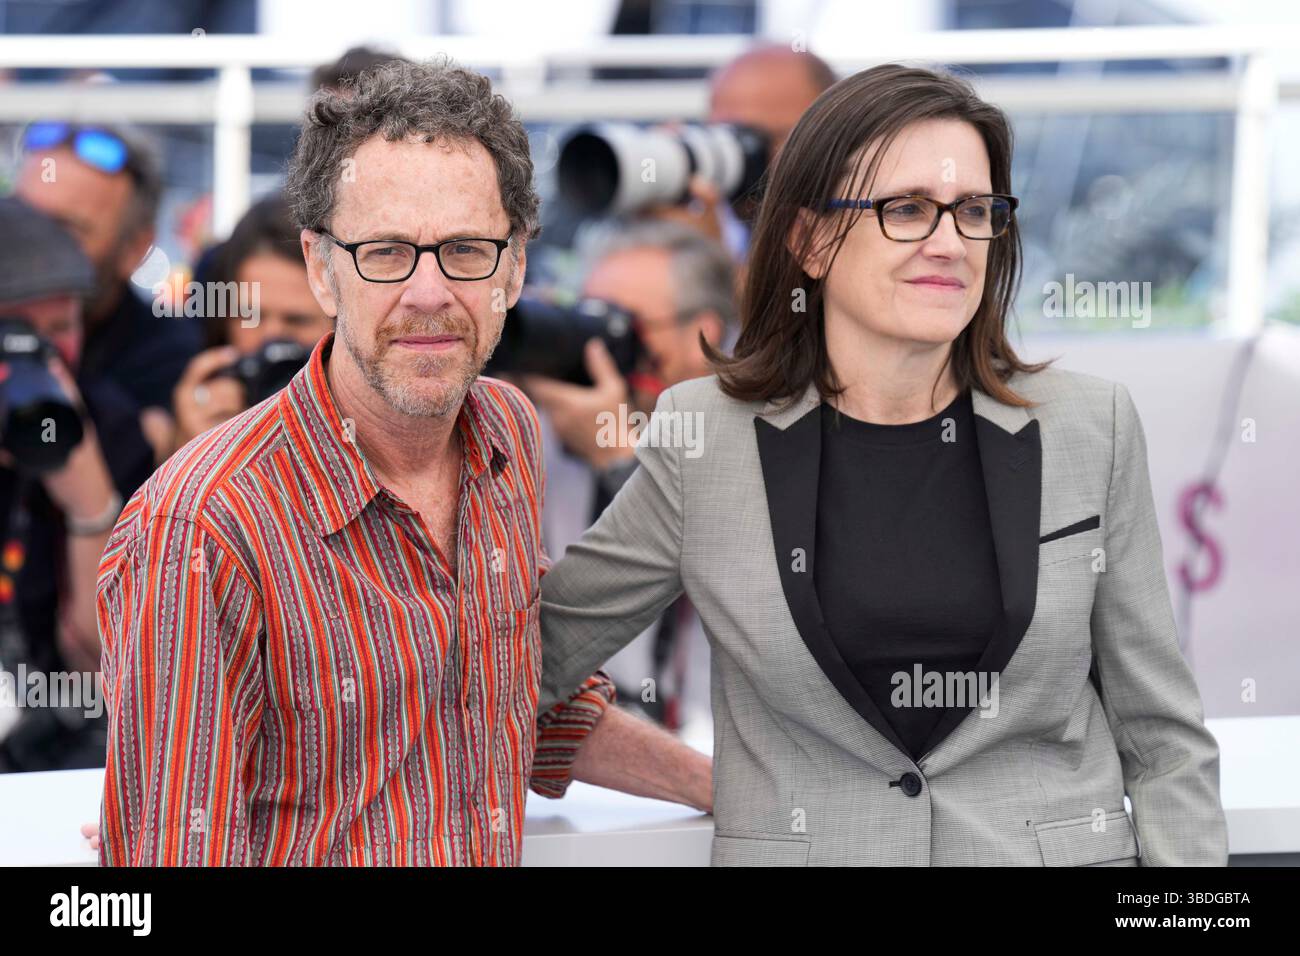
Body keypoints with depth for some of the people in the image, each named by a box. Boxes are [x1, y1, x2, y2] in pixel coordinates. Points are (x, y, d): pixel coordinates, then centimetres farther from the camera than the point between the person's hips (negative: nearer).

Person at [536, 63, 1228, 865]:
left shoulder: (1090, 429, -1)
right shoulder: (704, 439, -5)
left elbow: (1163, 739, 2)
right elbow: (542, 651, 5)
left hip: (1057, 846, 1)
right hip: (797, 847, -1)